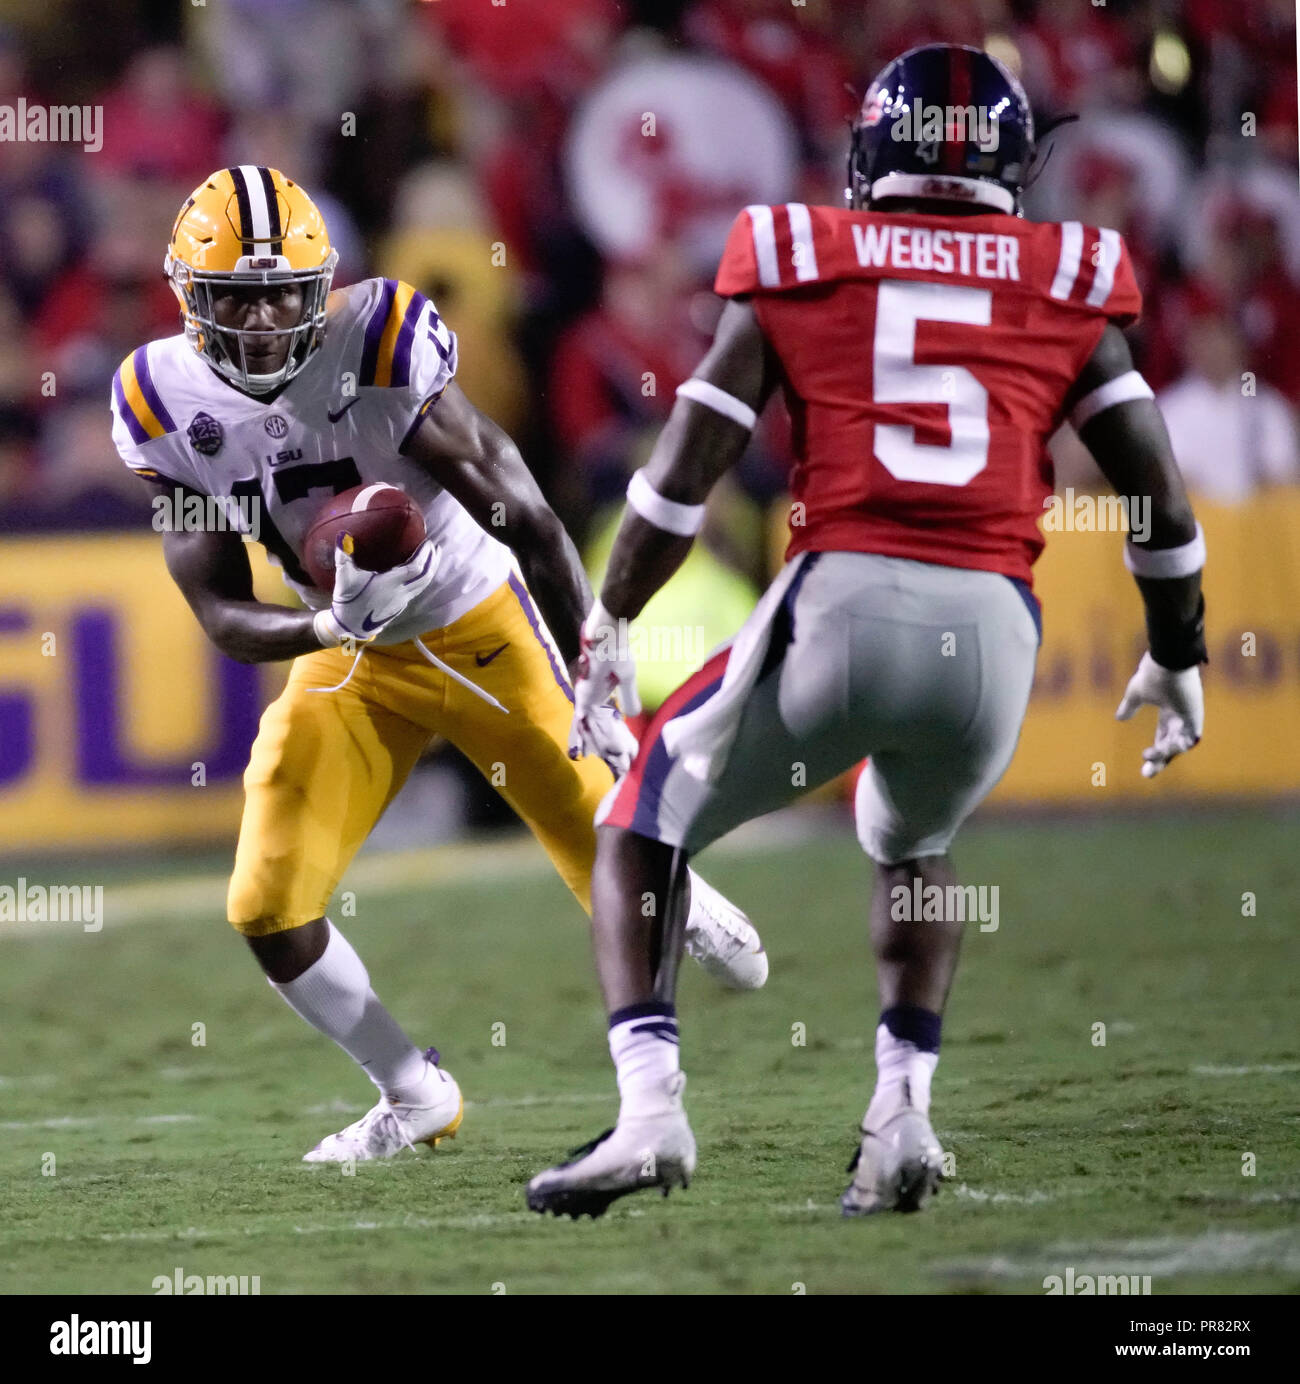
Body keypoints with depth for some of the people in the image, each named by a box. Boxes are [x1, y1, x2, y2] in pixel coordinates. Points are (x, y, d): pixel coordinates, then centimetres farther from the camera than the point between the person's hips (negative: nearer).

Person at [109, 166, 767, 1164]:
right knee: (270, 911, -8)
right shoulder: (170, 407, -14)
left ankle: (686, 906, 42)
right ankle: (415, 1097, 15)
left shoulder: (383, 350, -27)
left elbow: (528, 520, -21)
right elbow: (224, 619, -10)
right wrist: (331, 627, -32)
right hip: (349, 661, 3)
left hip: (482, 627, -3)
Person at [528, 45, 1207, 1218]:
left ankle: (651, 1107, -3)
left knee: (642, 833, 17)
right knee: (914, 849, 34)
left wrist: (609, 624, 13)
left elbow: (685, 471, 4)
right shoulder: (1069, 292, 14)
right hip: (993, 631, 3)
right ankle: (903, 1115, 17)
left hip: (843, 605, -2)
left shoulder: (798, 272, 10)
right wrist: (1176, 657, 24)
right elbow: (1161, 497, 11)